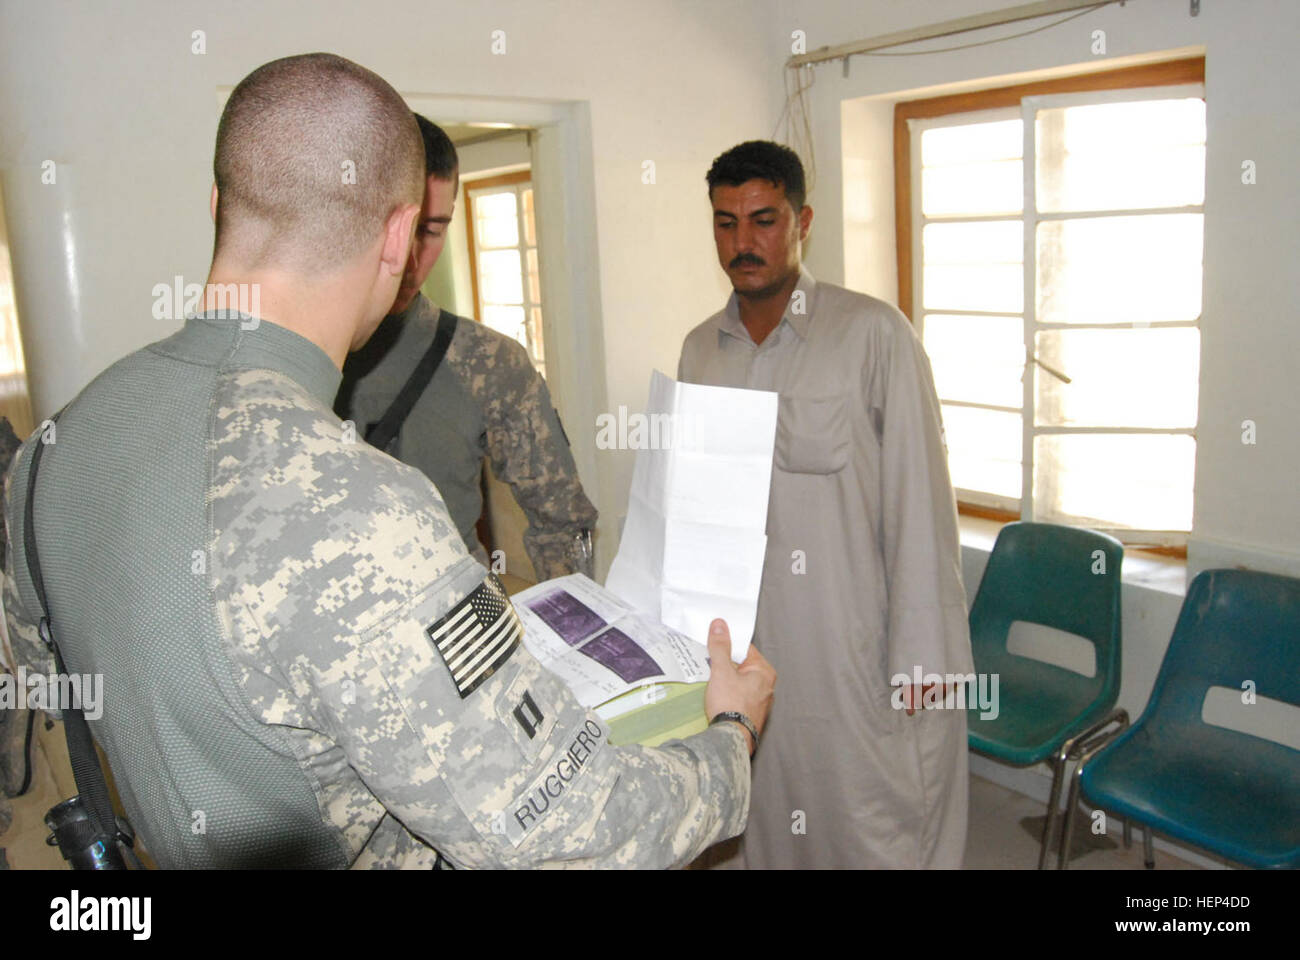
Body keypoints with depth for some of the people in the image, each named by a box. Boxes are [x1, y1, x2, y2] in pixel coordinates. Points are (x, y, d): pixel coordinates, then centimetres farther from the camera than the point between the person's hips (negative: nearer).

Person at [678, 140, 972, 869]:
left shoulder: (874, 334, -10)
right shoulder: (700, 349, 6)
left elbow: (919, 506, -10)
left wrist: (920, 662, -11)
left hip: (853, 649, -4)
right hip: (740, 647, 5)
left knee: (876, 834, 8)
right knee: (760, 828, 18)